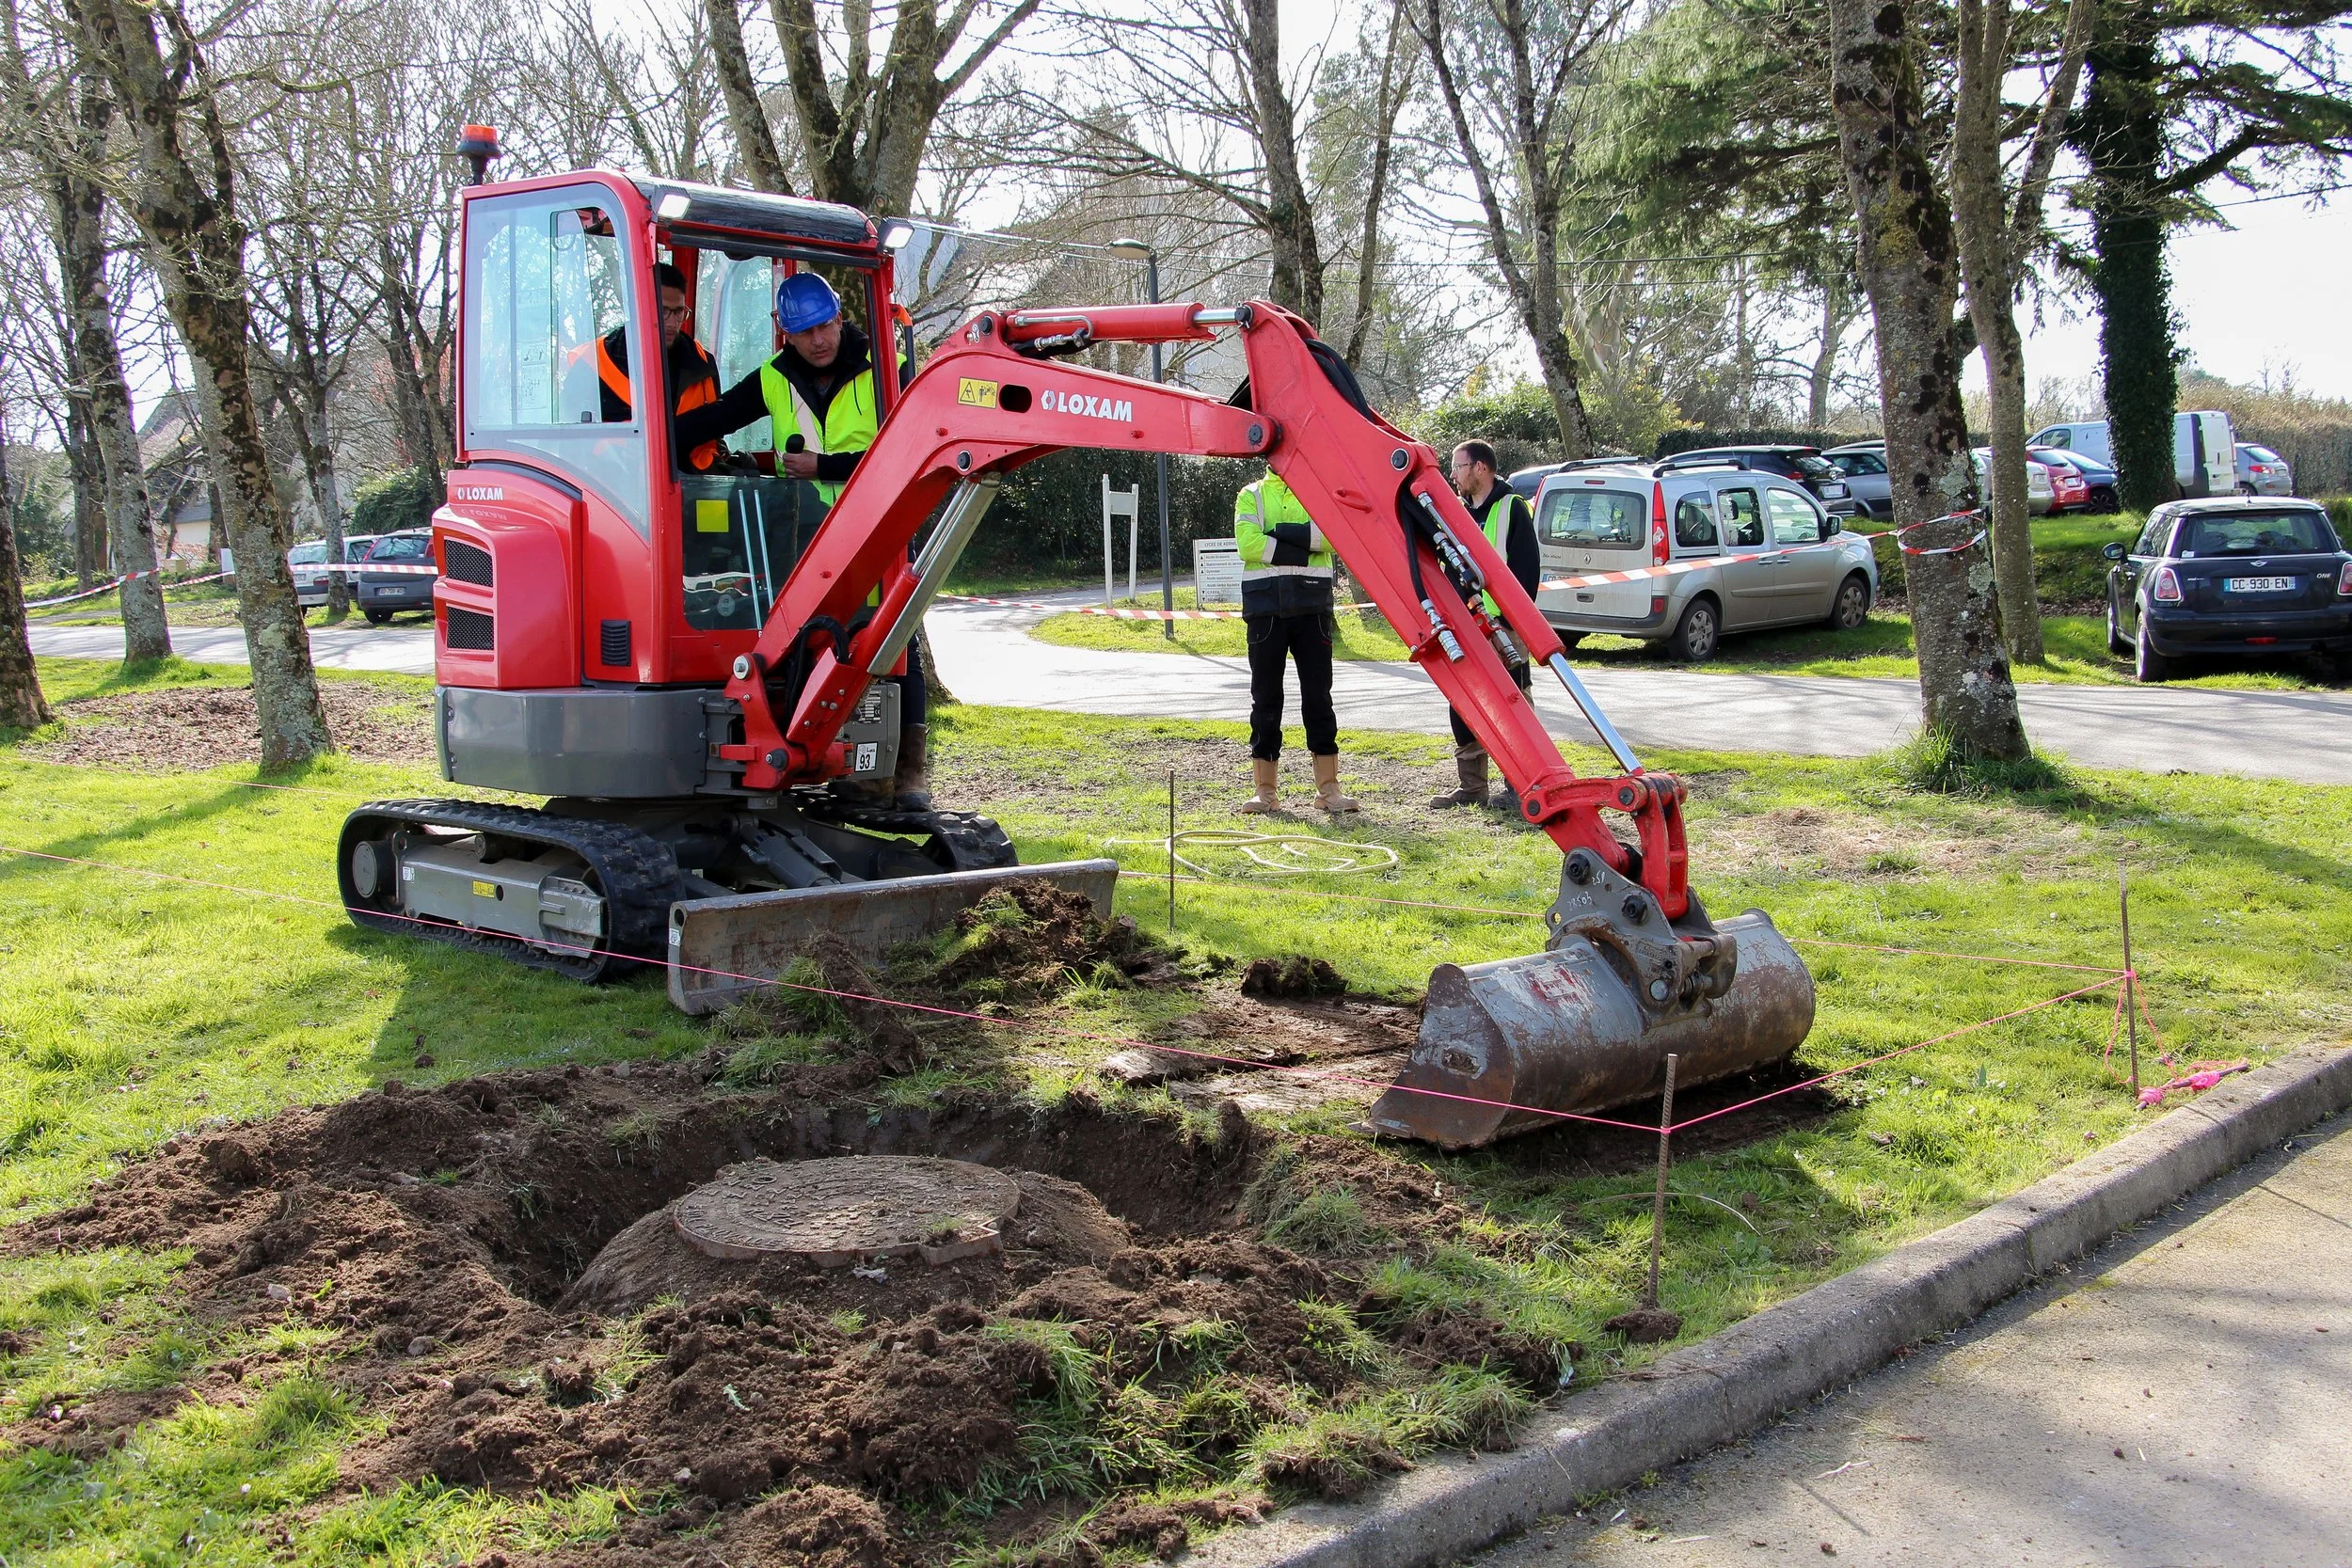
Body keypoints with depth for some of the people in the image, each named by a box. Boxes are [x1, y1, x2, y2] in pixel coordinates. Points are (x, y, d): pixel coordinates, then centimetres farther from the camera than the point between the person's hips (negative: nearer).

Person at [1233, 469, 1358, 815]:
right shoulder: (1252, 495, 9)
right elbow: (1248, 542, -9)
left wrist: (1280, 532, -16)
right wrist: (1301, 552, -11)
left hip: (1312, 607, 1)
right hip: (1265, 608, 0)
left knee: (1318, 695, 1)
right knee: (1265, 697, 3)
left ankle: (1328, 787, 6)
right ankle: (1265, 789, 9)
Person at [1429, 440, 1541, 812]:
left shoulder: (1512, 508, -5)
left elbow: (1527, 569, -11)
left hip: (1503, 628, -8)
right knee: (1462, 710, 9)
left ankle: (1518, 787, 2)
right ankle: (1470, 785, 18)